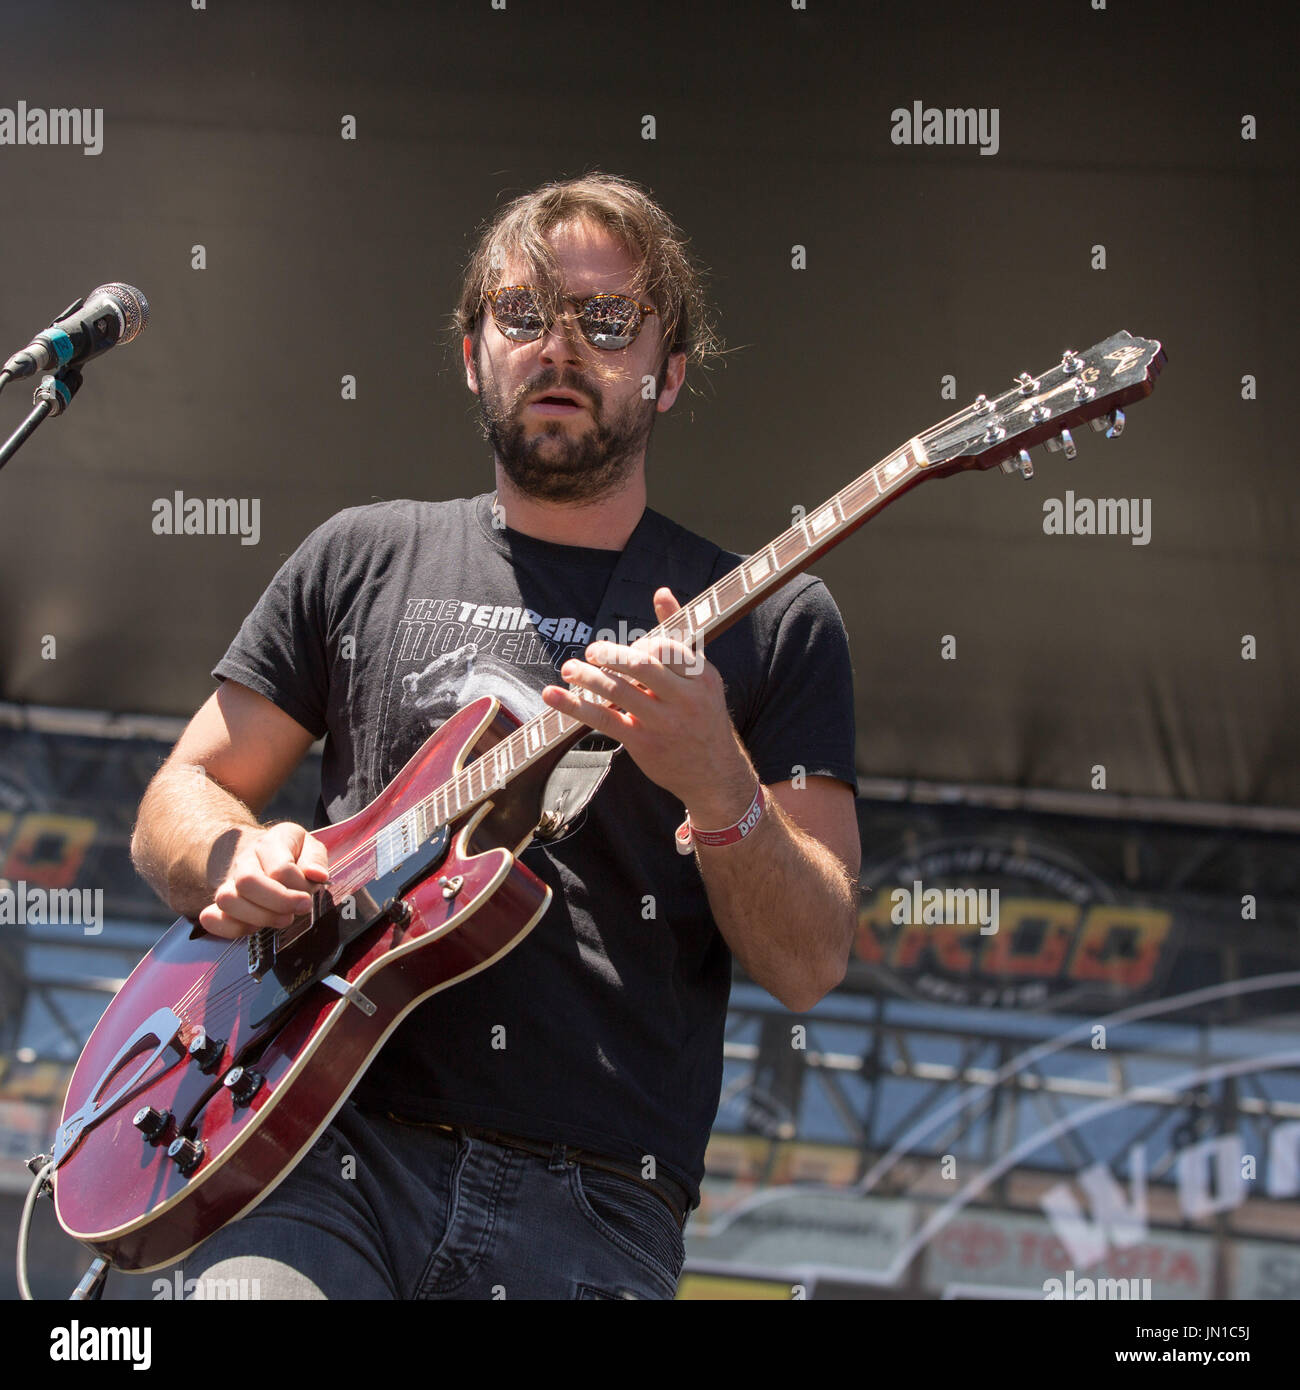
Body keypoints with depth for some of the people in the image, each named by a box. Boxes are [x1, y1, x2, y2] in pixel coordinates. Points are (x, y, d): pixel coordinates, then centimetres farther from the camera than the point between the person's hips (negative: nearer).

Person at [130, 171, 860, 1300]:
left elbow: (810, 966, 3)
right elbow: (181, 794, 19)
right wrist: (237, 858, -3)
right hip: (336, 1155, 0)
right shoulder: (364, 560, 17)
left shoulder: (773, 626, 10)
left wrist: (717, 788, -15)